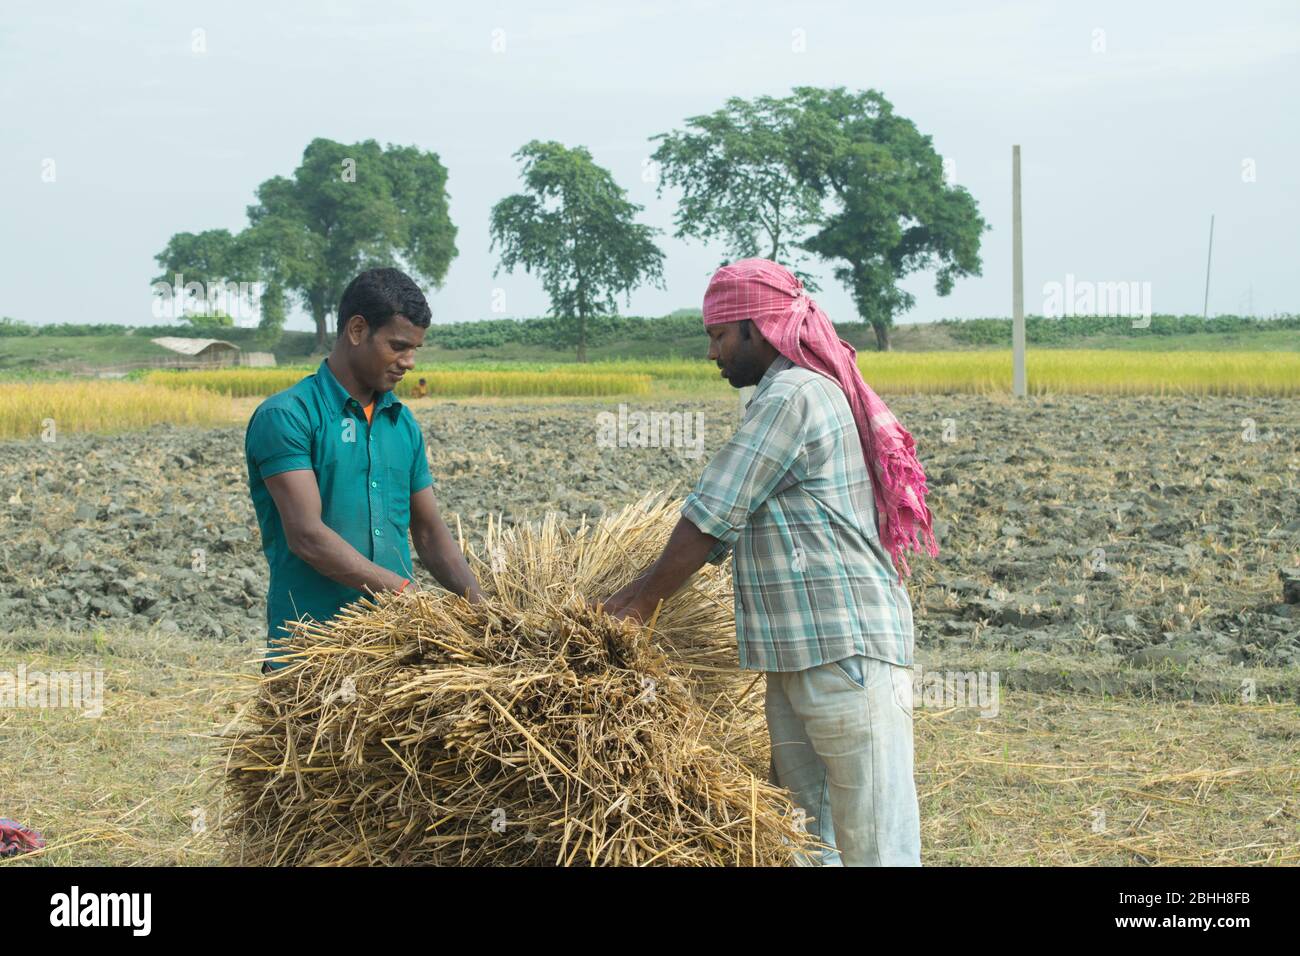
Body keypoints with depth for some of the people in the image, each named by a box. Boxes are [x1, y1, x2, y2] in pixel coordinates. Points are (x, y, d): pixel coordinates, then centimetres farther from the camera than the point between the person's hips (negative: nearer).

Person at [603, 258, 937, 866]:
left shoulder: (790, 396, -11)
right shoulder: (816, 391, 21)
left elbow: (710, 518, -10)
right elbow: (729, 523, 22)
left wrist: (648, 595, 3)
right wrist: (648, 588, 19)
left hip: (848, 654, -10)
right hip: (795, 657, 10)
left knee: (873, 843, -8)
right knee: (806, 837, 11)